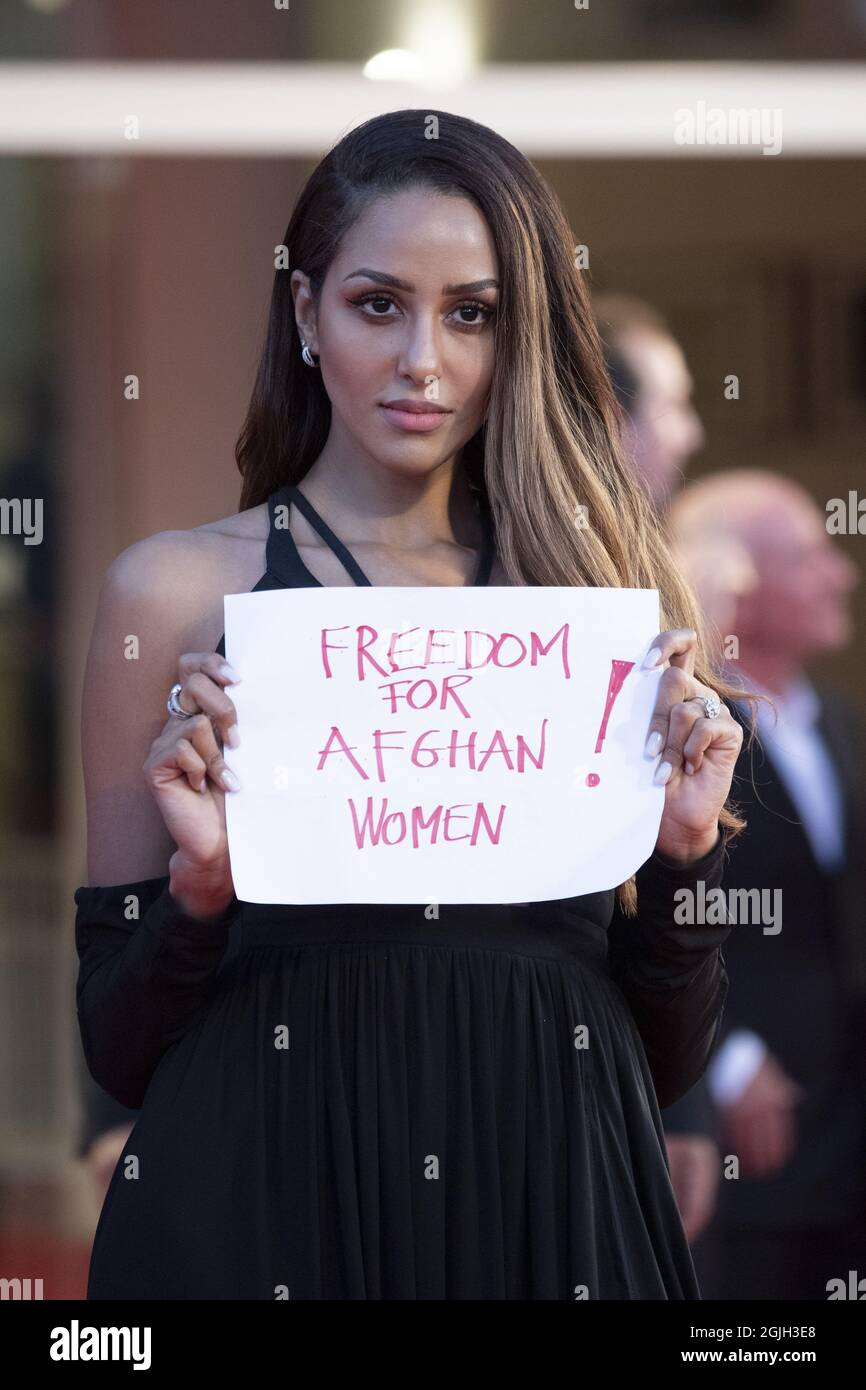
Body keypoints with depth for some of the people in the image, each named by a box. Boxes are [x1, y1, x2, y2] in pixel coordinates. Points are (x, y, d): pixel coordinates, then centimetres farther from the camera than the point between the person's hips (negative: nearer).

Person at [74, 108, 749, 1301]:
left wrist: (685, 850, -7)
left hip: (553, 1218, 2)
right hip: (269, 1219, -2)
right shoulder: (180, 589, 1)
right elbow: (118, 1050, 1)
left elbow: (664, 1064, 9)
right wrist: (200, 882, -16)